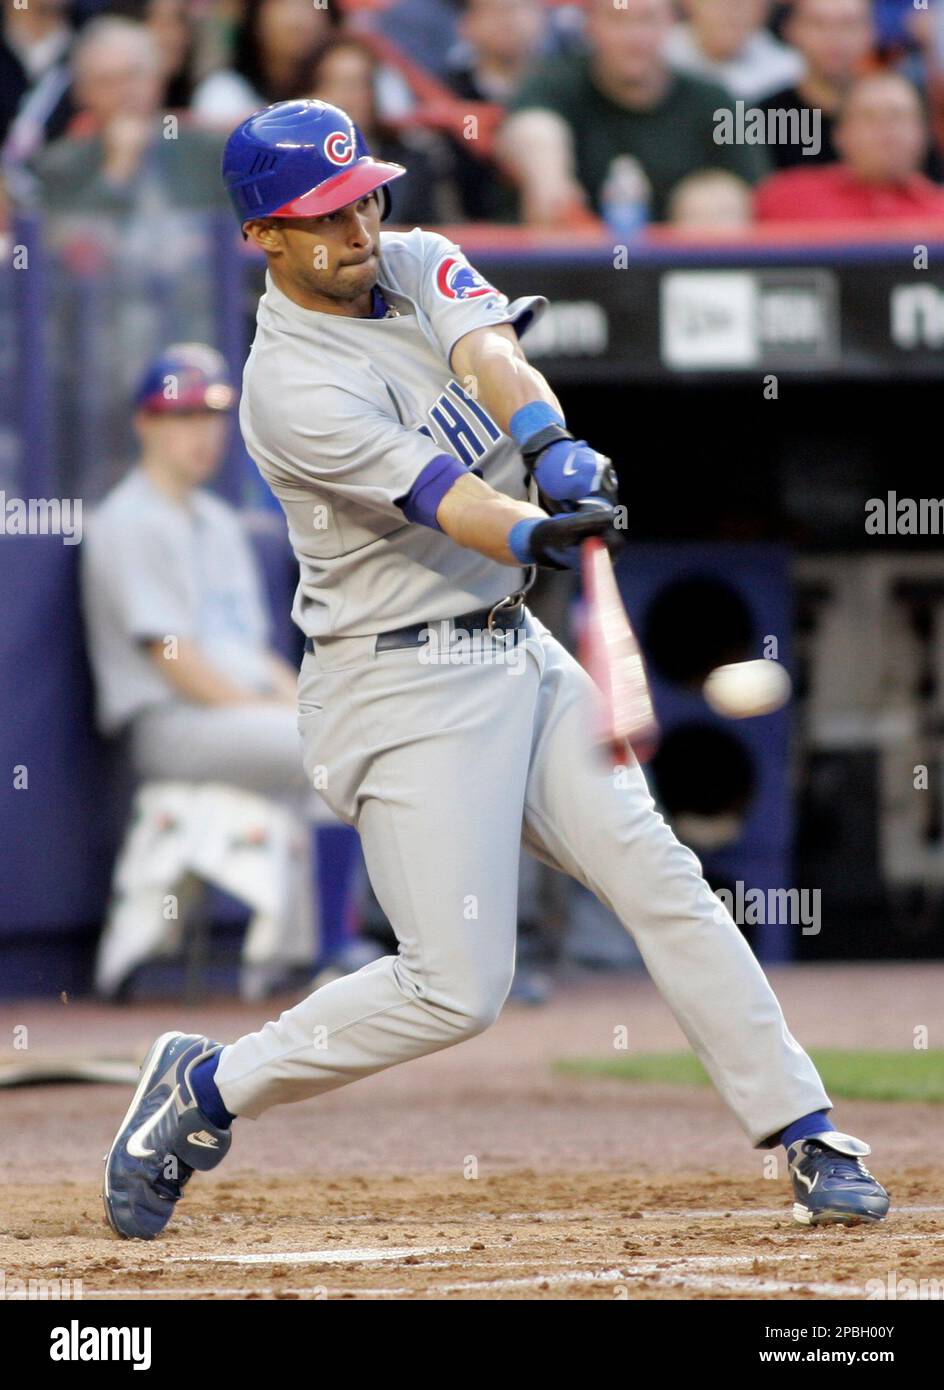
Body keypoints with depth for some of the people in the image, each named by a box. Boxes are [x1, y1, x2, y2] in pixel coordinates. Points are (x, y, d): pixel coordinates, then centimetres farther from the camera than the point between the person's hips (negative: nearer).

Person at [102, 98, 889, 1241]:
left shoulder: (418, 265, 5)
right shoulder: (290, 387, -17)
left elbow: (490, 354, -16)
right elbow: (433, 497, -29)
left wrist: (552, 445, -38)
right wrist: (539, 533, -50)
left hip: (517, 654, 7)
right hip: (402, 688, -7)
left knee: (660, 881, 1)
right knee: (457, 986, -10)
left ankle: (806, 1136, 4)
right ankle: (205, 1090, 7)